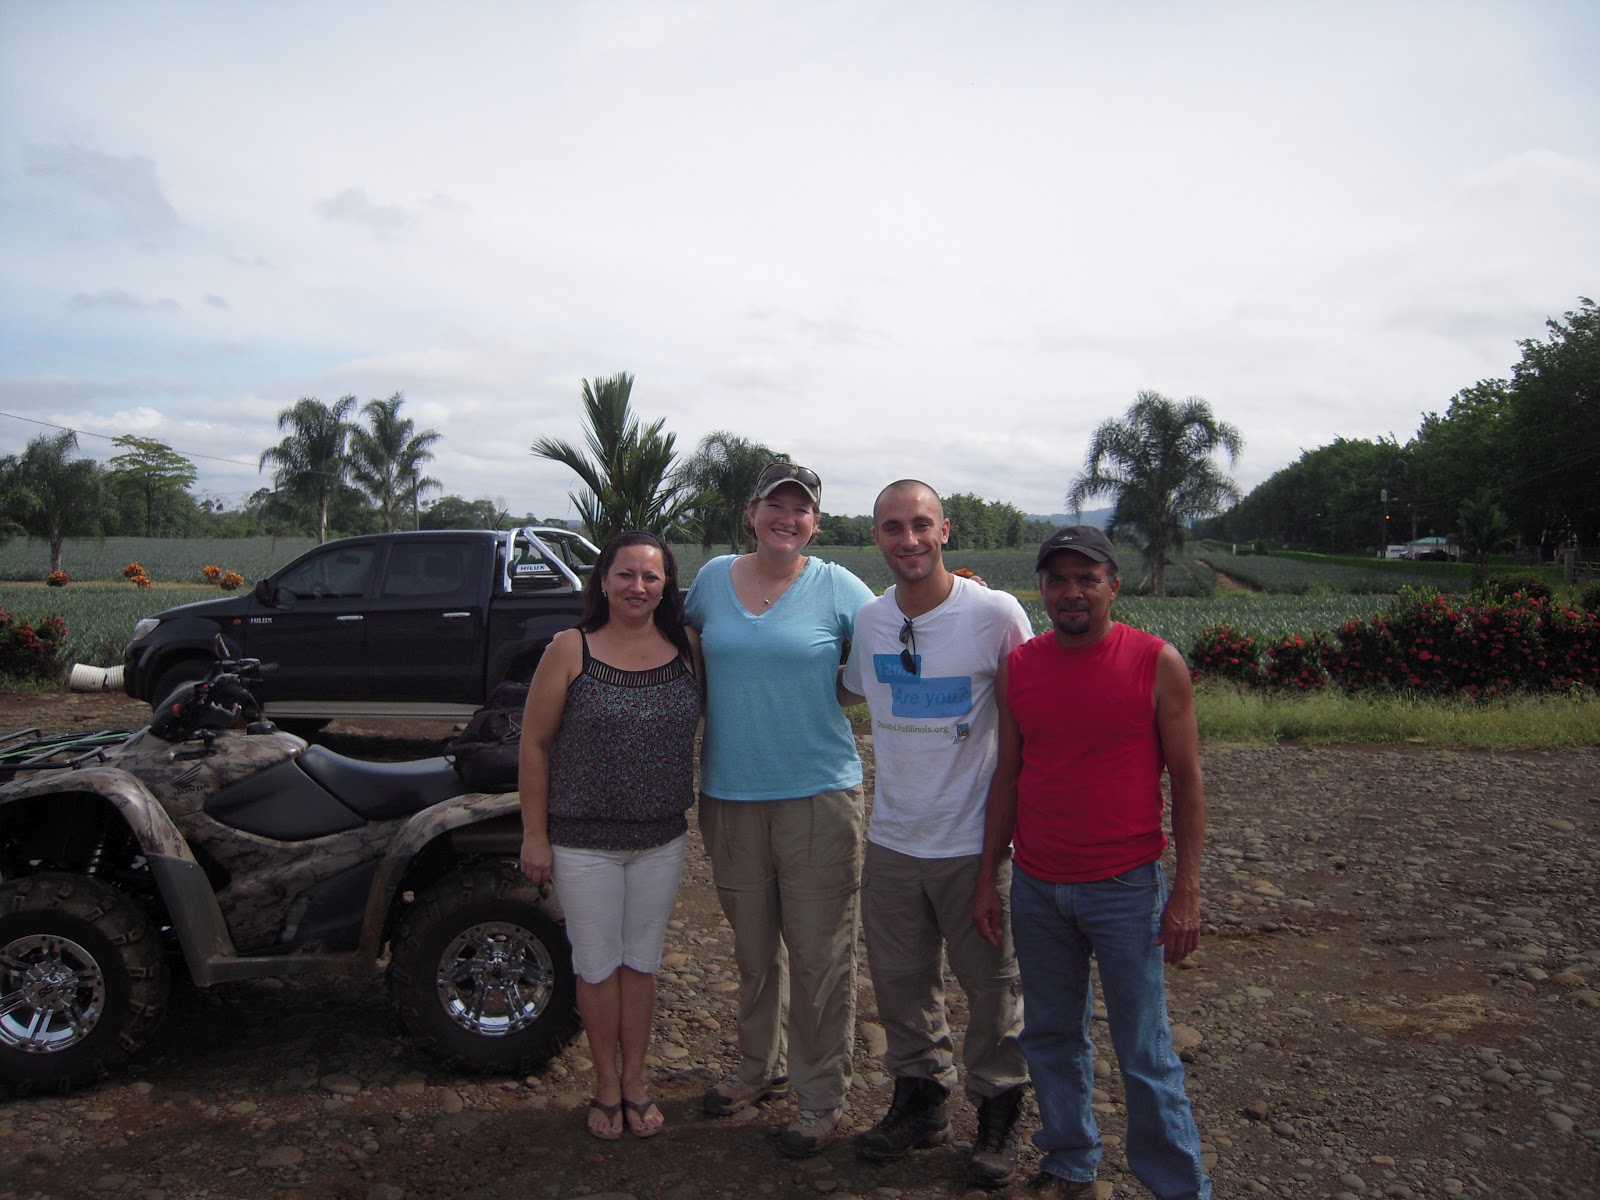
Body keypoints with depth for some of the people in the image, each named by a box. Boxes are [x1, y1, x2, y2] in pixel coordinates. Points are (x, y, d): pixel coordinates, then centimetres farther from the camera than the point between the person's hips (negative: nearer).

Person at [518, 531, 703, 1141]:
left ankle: (635, 1081, 32)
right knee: (597, 965, 10)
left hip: (661, 840, 3)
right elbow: (534, 745, -7)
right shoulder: (571, 650, -9)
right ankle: (607, 1084, 30)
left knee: (641, 962, 15)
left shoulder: (687, 648, -2)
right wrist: (534, 833, -7)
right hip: (583, 842, -2)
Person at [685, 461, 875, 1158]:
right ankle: (761, 1068, 39)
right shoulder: (714, 578, 5)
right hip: (730, 794, 4)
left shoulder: (837, 588, -4)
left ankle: (822, 1098, 20)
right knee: (753, 945, 19)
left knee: (818, 952, 3)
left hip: (817, 794, -3)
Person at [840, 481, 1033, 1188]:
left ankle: (999, 1110, 32)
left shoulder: (996, 615, -13)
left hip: (975, 840, -4)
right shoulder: (867, 622, -1)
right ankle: (920, 1097, 38)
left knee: (990, 983, 10)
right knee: (900, 978, 16)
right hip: (892, 837, 4)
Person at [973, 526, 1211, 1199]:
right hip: (1036, 888, 4)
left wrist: (1186, 890, -8)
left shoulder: (1157, 664, -7)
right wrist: (987, 878, 8)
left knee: (1145, 1052, 5)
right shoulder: (1018, 668, 2)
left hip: (1126, 888, -3)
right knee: (1051, 1037, 15)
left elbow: (1186, 780, -4)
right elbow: (1008, 776, 8)